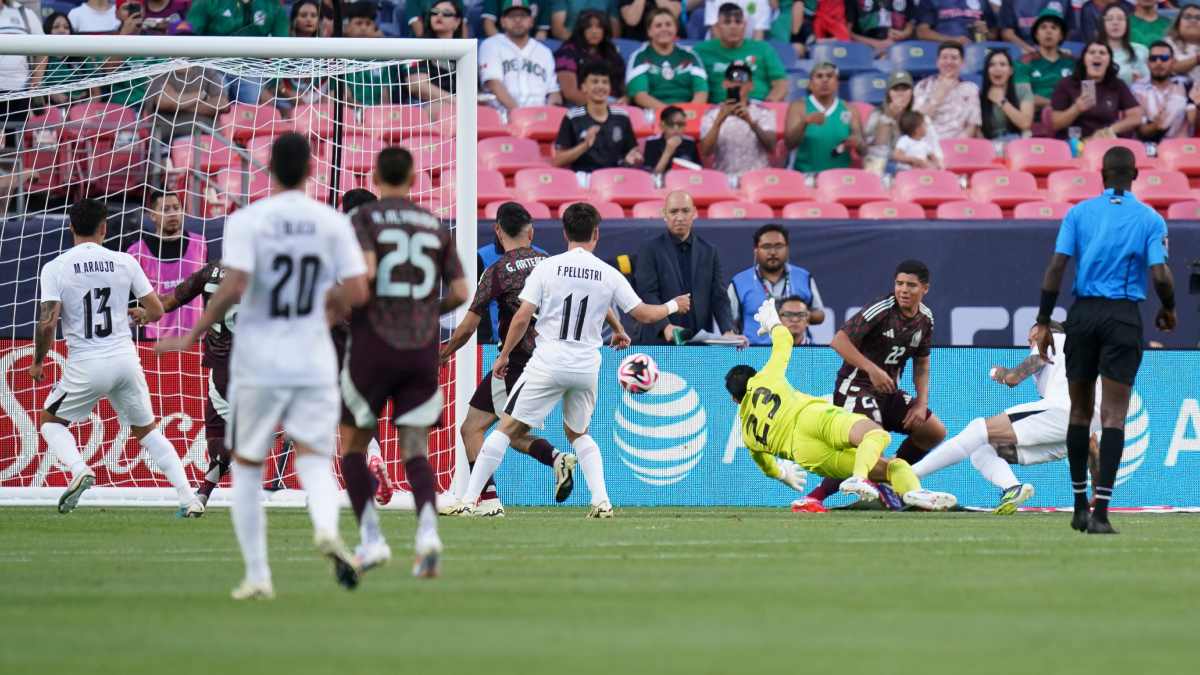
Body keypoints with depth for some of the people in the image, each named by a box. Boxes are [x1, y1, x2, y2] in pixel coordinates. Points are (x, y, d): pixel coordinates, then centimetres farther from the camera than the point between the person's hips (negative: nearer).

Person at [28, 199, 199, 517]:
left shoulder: (55, 268, -6)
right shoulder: (124, 262, 1)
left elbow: (47, 323, -14)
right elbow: (156, 311, 4)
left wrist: (37, 362, 3)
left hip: (85, 365, -2)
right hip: (125, 357, 2)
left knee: (50, 421, 19)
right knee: (147, 430, 18)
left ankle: (79, 470, -10)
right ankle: (188, 498, 7)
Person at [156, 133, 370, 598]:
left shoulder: (246, 221, -7)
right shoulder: (332, 223, 0)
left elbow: (233, 288, -19)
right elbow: (357, 293, -4)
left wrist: (192, 337, -9)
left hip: (258, 365, -1)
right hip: (314, 363, 1)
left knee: (247, 466, 12)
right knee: (314, 458, 2)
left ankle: (257, 576, 10)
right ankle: (326, 526, -31)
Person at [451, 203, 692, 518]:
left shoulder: (546, 268, -4)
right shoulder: (609, 275, 2)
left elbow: (522, 318, -6)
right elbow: (643, 314, 9)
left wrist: (504, 356, 6)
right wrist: (674, 306, 29)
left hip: (548, 362, -3)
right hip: (587, 367, 3)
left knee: (507, 429, 1)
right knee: (578, 433, 24)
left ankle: (468, 500, -3)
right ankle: (601, 500, 10)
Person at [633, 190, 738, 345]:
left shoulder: (709, 251, 12)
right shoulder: (649, 249, 3)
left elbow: (719, 297, 7)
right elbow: (648, 294, -7)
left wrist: (728, 331, -11)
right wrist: (665, 326, -23)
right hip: (660, 341, -3)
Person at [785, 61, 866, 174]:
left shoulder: (849, 110, 12)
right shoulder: (798, 107, 8)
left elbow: (863, 150, 11)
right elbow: (789, 143, -4)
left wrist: (857, 144, -13)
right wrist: (805, 122, -21)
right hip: (805, 175, -2)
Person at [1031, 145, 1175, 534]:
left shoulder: (1079, 213, 4)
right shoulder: (1150, 220, 0)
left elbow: (1056, 267, -3)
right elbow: (1160, 275, -8)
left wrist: (1043, 322, 1)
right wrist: (1168, 310, 12)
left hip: (1083, 313, 2)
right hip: (1124, 318, -2)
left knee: (1080, 411, 14)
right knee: (1113, 416, -4)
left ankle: (1080, 505, 21)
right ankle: (1100, 512, -14)